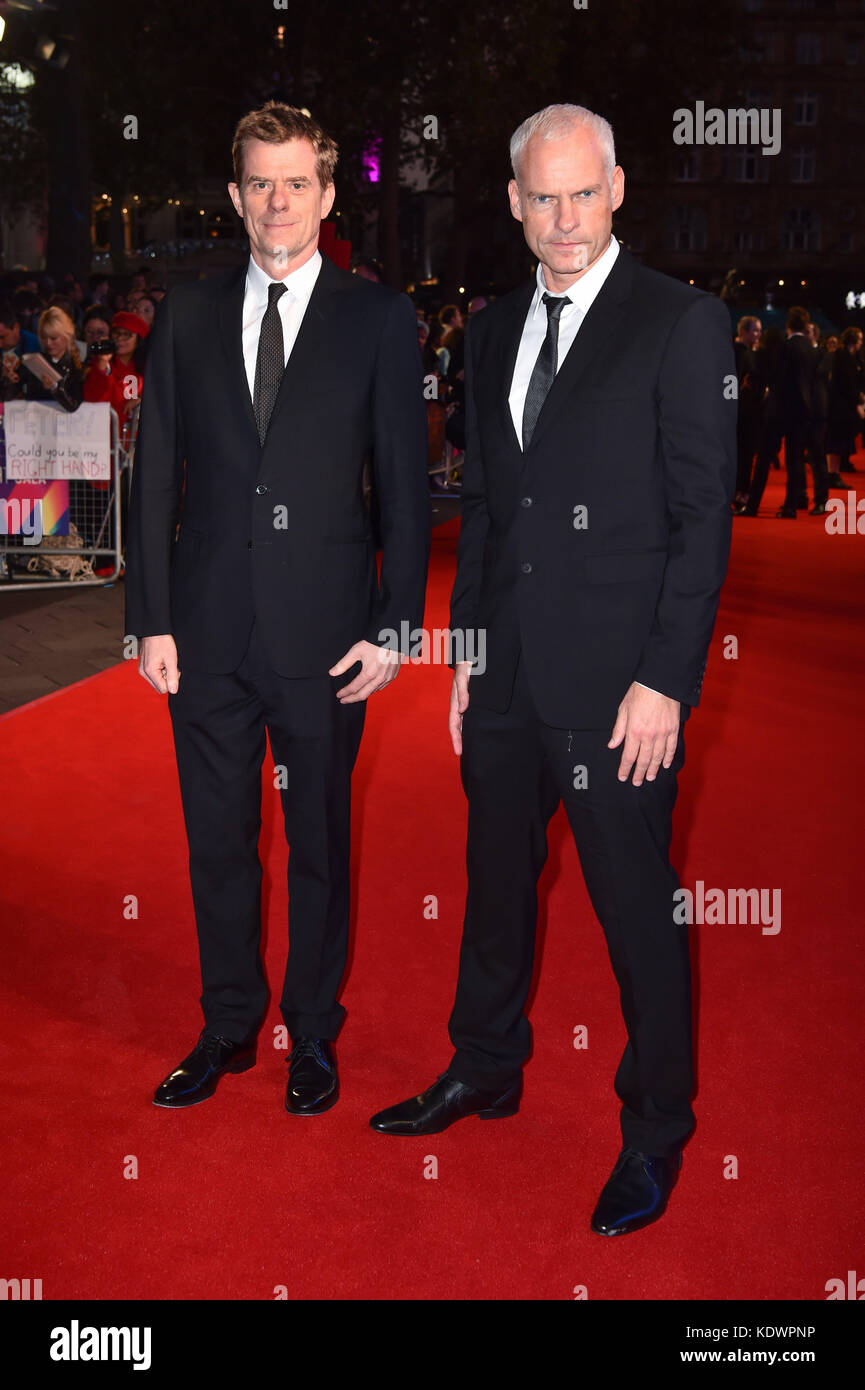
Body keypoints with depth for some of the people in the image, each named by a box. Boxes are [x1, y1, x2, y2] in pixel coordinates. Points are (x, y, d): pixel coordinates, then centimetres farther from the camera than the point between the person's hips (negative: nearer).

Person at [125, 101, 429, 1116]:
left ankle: (313, 1034, 27)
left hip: (325, 631, -2)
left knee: (319, 842, 10)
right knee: (217, 841, 12)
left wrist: (394, 626, -7)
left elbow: (405, 483, -1)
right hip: (208, 628, 3)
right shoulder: (186, 316, 8)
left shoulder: (377, 317, 1)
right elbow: (155, 476, 7)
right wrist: (151, 618, 1)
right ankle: (228, 1027, 30)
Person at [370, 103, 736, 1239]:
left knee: (639, 911, 5)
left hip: (620, 684, -6)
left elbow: (703, 515, -10)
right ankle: (487, 1070, 39)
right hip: (506, 676, 6)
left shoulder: (683, 323, -6)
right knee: (496, 886, 18)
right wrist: (466, 649, 12)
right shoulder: (493, 331, 12)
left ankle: (655, 1132, 24)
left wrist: (666, 681, -14)